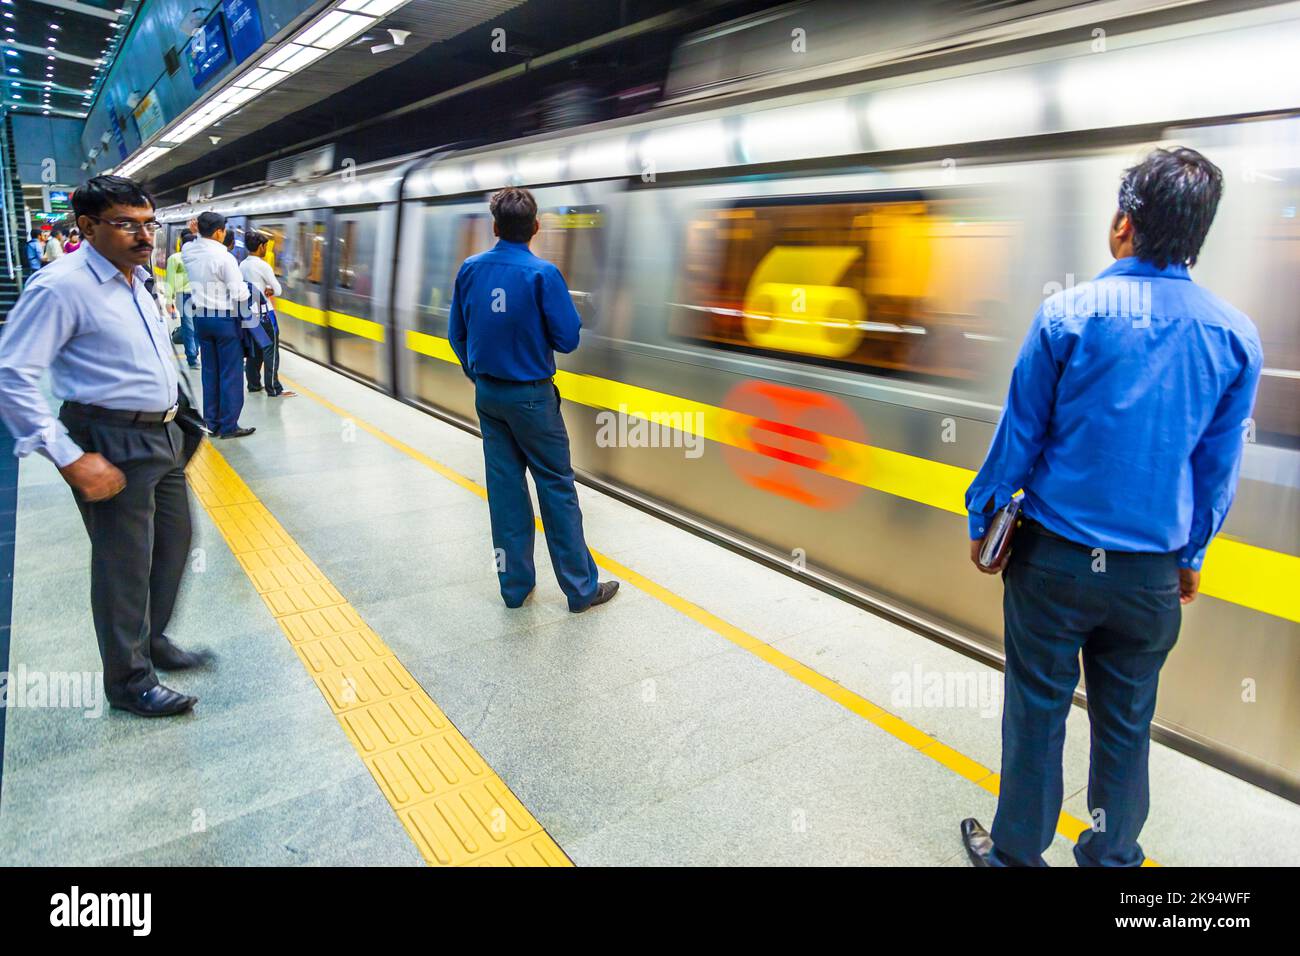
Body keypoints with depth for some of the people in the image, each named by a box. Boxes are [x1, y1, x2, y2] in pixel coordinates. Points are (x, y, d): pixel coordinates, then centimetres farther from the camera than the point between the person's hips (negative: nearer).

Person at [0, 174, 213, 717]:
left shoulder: (137, 278, 9)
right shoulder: (62, 286, -17)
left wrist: (173, 422, 17)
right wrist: (72, 459, -23)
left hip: (163, 436, 9)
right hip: (114, 446, -8)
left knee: (173, 543, 20)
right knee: (124, 566, 4)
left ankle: (153, 642, 41)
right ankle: (129, 682, 23)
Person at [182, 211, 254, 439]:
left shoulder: (188, 252, 3)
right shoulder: (224, 257, -17)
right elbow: (239, 294, -17)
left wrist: (199, 232, 21)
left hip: (201, 317, 7)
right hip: (225, 318, -7)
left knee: (210, 372, 12)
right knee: (231, 374, -1)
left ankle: (211, 423, 15)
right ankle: (228, 426, 1)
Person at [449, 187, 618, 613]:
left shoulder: (470, 269, 0)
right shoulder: (542, 273, -16)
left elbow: (457, 335, 7)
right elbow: (568, 339, -15)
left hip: (487, 394, 5)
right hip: (531, 397, -5)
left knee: (505, 485, 11)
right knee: (557, 487, 2)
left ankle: (515, 584, 19)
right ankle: (581, 587, 9)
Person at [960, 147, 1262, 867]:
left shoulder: (1067, 315, -12)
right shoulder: (1236, 336, -1)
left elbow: (1018, 436, -7)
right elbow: (1219, 468, 6)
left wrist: (982, 521, 5)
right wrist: (1192, 553, 19)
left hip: (1054, 559, -3)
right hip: (1152, 575, 3)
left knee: (1036, 712, 11)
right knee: (1126, 723, 18)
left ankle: (1016, 852, 28)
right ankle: (1111, 855, 36)